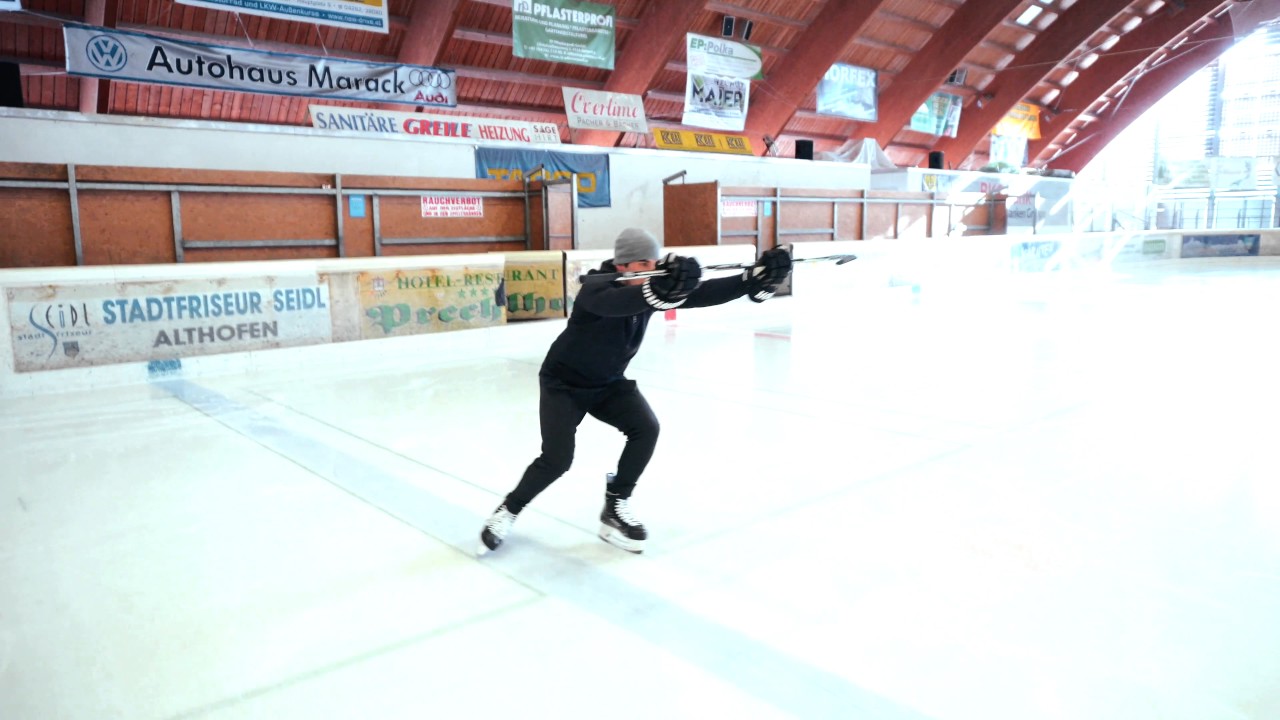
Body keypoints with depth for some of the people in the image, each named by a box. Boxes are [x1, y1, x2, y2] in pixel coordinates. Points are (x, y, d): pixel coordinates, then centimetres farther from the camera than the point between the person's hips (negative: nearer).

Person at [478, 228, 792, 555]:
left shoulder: (655, 284, -10)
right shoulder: (597, 287, -29)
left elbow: (703, 294, -22)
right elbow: (613, 303, -53)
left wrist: (755, 278, -37)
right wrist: (660, 290, -73)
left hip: (609, 383, 6)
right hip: (563, 382, -6)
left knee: (646, 429, -15)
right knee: (557, 458, -15)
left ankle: (613, 510, 0)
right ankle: (509, 509, 12)